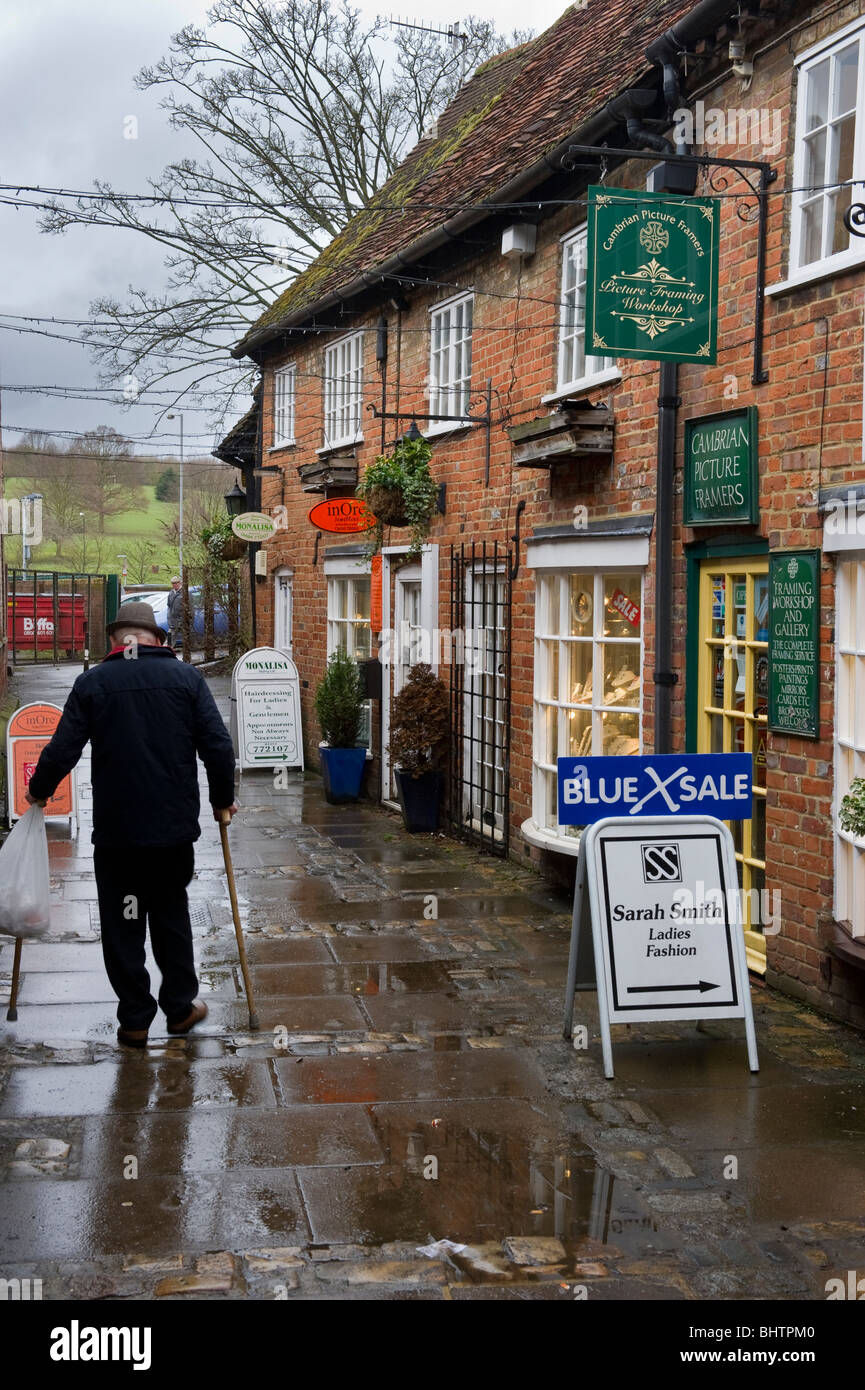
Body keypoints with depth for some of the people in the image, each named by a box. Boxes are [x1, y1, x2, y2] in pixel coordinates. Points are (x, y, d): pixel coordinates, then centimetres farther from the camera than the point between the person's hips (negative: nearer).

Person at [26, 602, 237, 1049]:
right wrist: (223, 800, 10)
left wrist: (38, 791, 13)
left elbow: (62, 749, -6)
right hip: (175, 827, 1)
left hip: (115, 830, -1)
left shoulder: (93, 682, -3)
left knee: (123, 926, 9)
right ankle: (180, 1006, 25)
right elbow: (218, 746, -5)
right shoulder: (186, 677, -1)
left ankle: (135, 1020, 13)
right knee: (171, 917, 18)